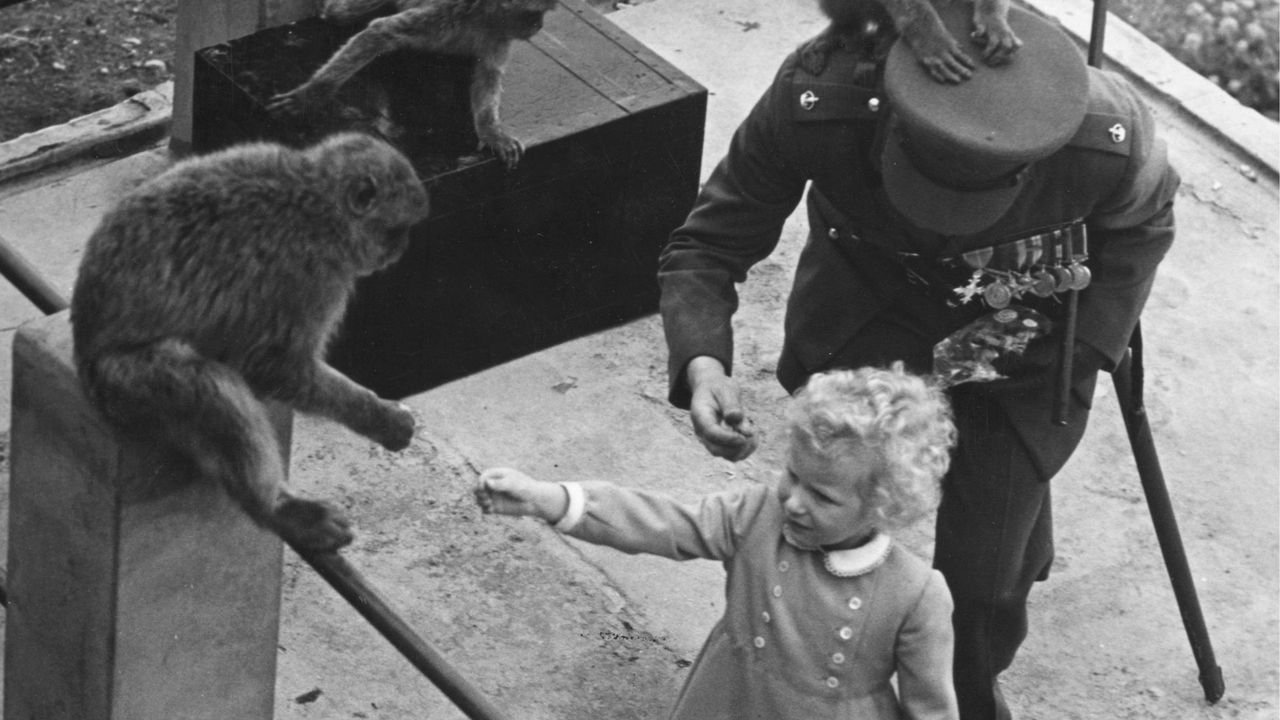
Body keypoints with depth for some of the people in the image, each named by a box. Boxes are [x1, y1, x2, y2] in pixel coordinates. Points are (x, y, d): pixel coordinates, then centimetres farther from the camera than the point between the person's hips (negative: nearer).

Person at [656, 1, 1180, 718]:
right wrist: (701, 362, -43)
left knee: (984, 576, 7)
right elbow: (705, 247, -25)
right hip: (868, 309, 0)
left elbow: (1140, 230, -9)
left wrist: (1083, 352, -14)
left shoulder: (1111, 138, -38)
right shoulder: (814, 103, -40)